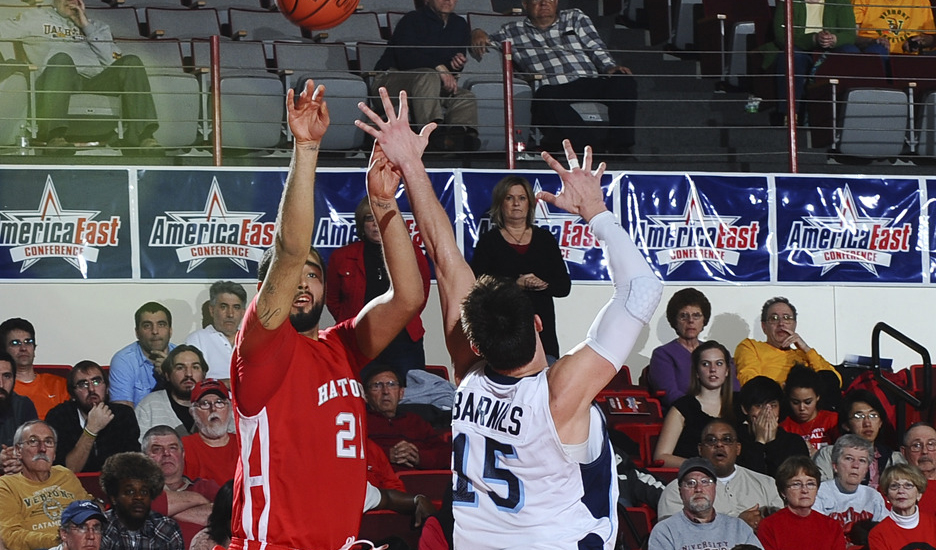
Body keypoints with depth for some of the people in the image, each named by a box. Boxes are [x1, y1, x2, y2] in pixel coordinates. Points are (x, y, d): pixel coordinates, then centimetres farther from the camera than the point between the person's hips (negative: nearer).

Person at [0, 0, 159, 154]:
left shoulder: (95, 25, 32)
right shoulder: (34, 17, 27)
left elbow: (113, 59, 14)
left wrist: (87, 27, 12)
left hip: (97, 81, 3)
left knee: (131, 62, -22)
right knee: (61, 59, -36)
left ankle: (143, 134, -36)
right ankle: (55, 135, -52)